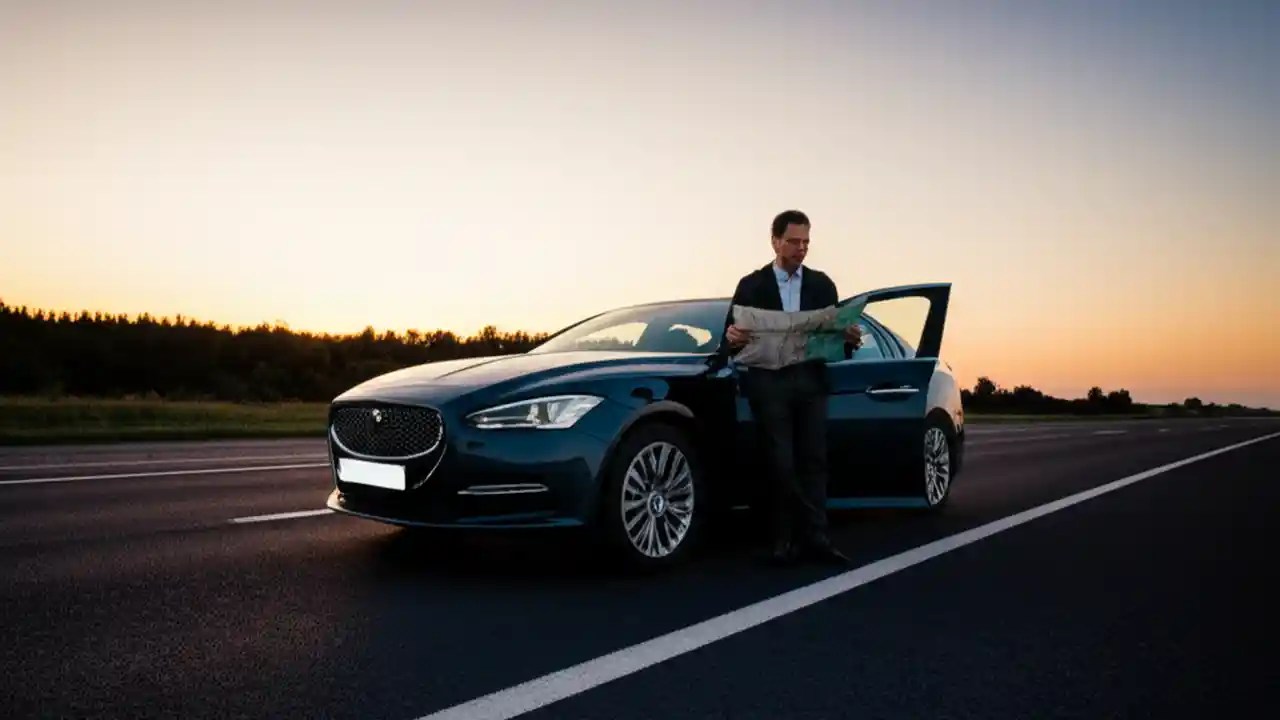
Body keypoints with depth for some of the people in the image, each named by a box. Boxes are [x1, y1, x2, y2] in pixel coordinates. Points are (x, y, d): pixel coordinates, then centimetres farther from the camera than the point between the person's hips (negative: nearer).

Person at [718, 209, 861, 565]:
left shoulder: (821, 284, 12)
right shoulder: (751, 285, 6)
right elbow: (731, 336, 1)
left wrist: (850, 339, -14)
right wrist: (732, 338, -23)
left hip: (810, 382, 2)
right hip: (769, 384, -2)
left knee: (813, 460, 1)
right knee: (780, 464, -2)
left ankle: (815, 537, 3)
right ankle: (784, 539, 4)